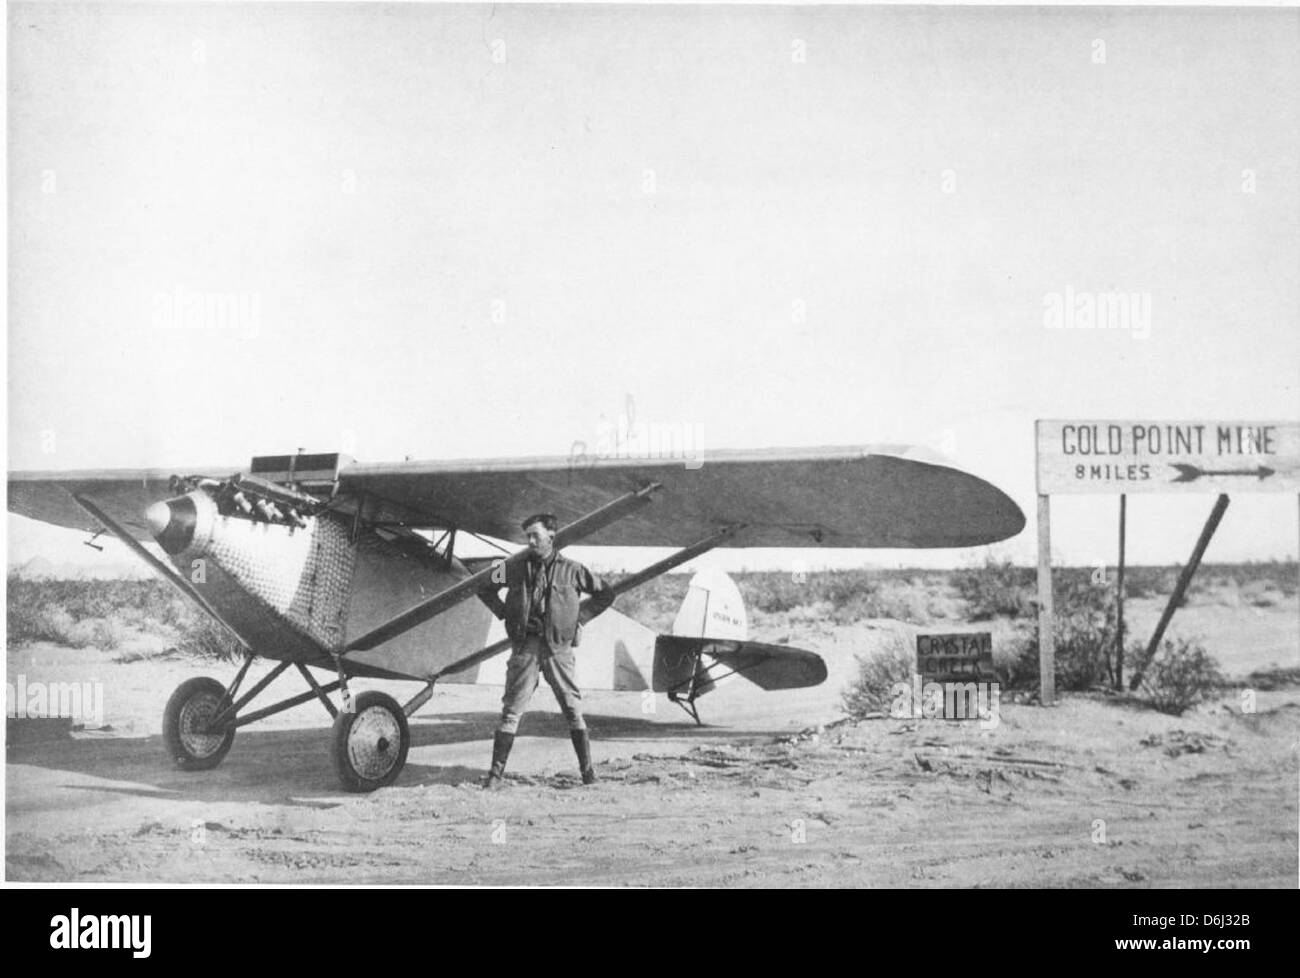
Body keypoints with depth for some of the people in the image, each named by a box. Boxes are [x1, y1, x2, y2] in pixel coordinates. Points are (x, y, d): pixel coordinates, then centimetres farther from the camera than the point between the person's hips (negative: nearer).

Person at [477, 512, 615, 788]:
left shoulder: (571, 570, 3)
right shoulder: (516, 569, 6)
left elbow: (605, 594, 13)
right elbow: (485, 589, 19)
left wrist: (581, 617, 5)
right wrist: (504, 613, 8)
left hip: (558, 648, -1)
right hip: (525, 647, 1)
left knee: (573, 708, 1)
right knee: (511, 709, -1)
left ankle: (587, 768, 10)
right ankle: (497, 770, 2)